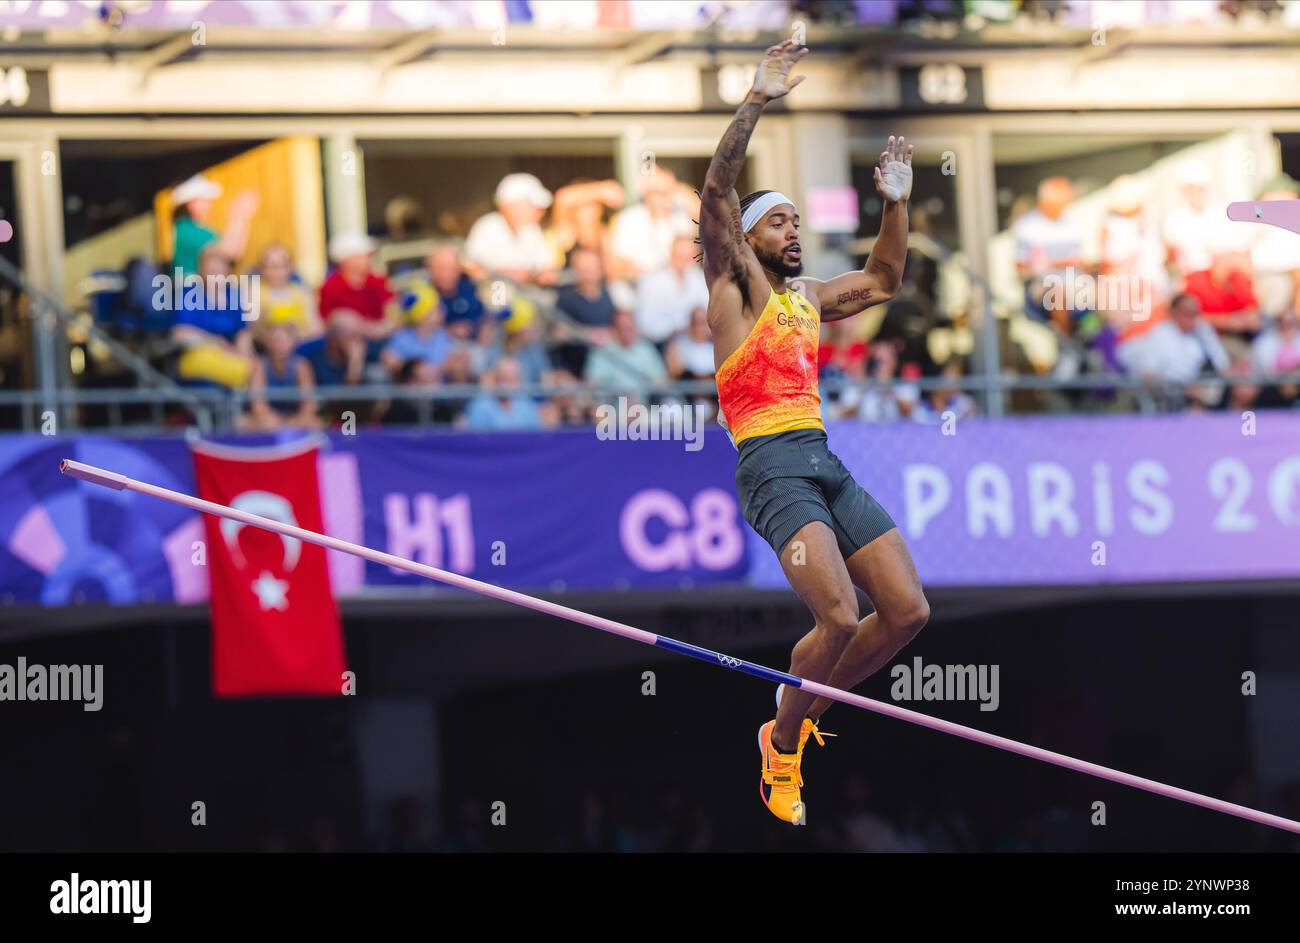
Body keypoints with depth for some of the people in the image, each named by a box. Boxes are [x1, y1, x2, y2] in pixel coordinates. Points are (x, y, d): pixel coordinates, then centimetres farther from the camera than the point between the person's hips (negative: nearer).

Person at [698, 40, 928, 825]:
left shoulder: (808, 297, 22)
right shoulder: (736, 285, 3)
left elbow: (883, 281, 38)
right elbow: (717, 189, -11)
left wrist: (896, 203, 27)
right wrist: (759, 98, -16)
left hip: (827, 464, 8)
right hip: (773, 465, -8)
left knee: (908, 611, -1)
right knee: (839, 618, -22)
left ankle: (806, 708, 18)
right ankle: (782, 746, -1)